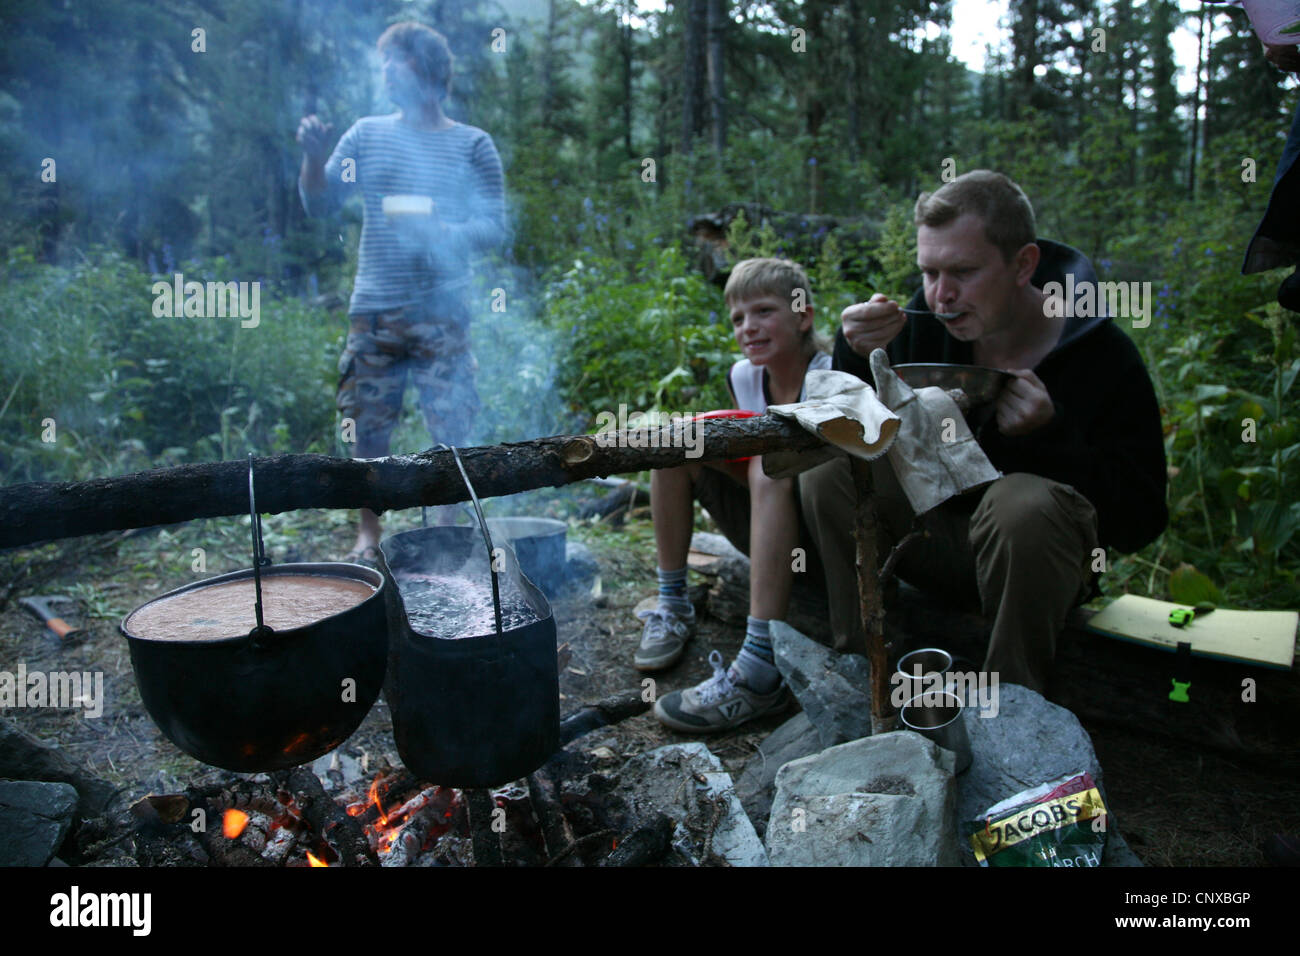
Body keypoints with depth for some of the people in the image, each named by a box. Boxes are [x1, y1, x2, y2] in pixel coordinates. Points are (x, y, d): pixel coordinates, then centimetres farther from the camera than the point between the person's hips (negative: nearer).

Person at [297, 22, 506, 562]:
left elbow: (494, 227, 0)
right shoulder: (368, 134, 12)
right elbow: (318, 203, 10)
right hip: (374, 309, 2)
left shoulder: (472, 146, 5)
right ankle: (368, 531, 19)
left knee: (450, 430, -1)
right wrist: (314, 156, -9)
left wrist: (443, 234, -18)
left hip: (441, 312, -2)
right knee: (369, 426, 5)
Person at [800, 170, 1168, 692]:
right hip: (937, 538, 4)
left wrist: (1047, 434, -29)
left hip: (1035, 552, -3)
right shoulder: (923, 322, -7)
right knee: (828, 467, -17)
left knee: (1023, 500, -36)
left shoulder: (1103, 355, -15)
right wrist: (856, 354, -21)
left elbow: (1140, 521, -16)